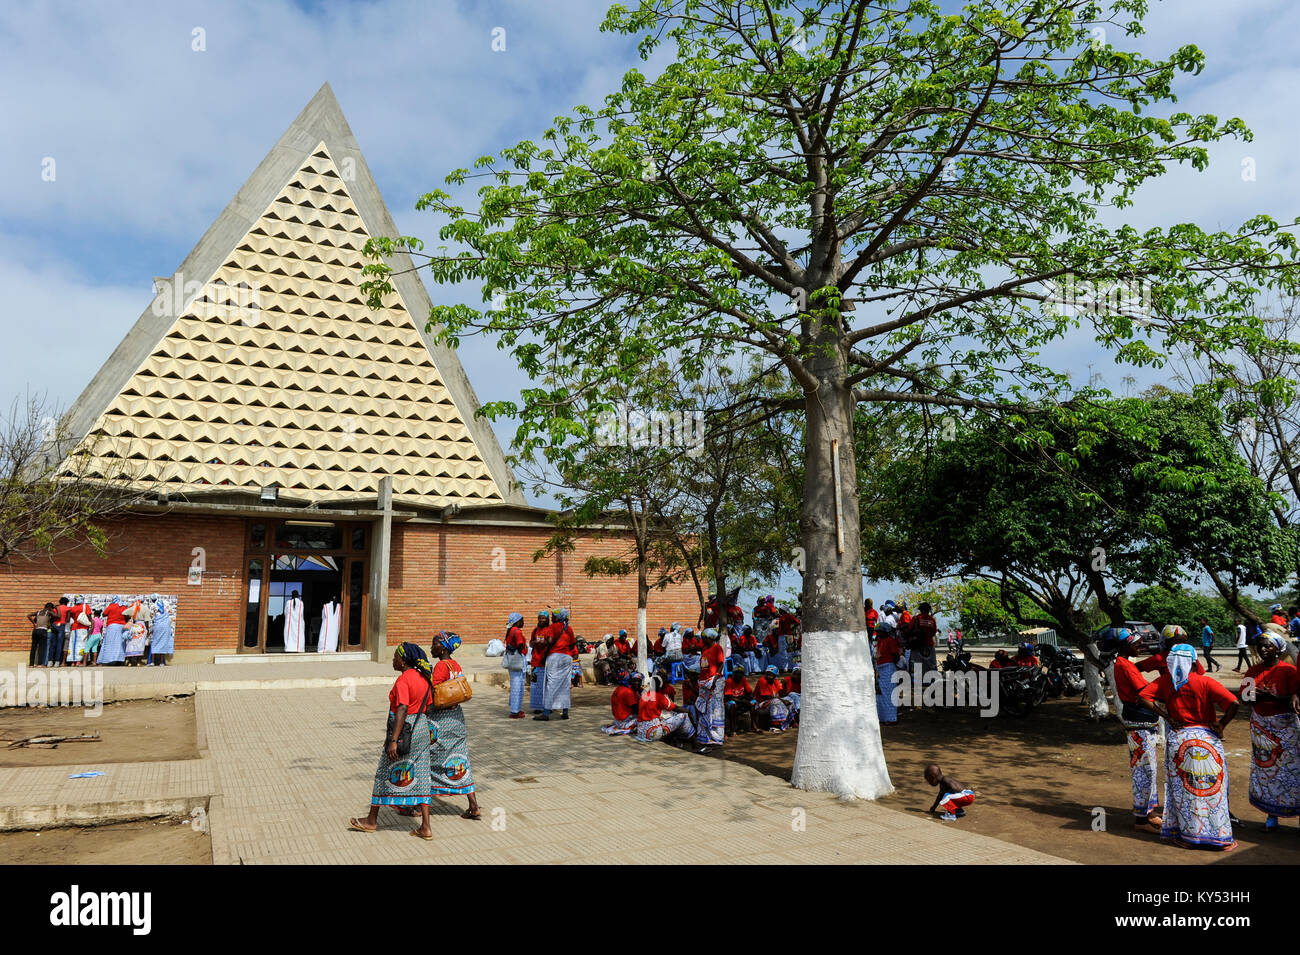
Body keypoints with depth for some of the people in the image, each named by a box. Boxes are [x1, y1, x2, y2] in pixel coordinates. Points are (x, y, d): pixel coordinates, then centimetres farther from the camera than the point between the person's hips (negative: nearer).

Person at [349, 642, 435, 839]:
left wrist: (393, 740, -26)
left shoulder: (403, 680, -17)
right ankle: (425, 827, 6)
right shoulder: (424, 678, 8)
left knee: (385, 774, 10)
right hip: (421, 729, 8)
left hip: (404, 730, -8)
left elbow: (402, 710, -25)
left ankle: (372, 821, 25)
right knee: (419, 777, 8)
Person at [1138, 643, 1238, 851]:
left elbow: (1144, 696, -9)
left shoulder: (1164, 681, -3)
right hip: (1207, 738, -2)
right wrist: (1221, 725, -6)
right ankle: (1220, 837, 17)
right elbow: (1233, 703, -18)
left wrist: (1166, 717, -5)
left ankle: (1188, 836, 17)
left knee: (1182, 789, 11)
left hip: (1177, 738, 2)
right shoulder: (1205, 682, -11)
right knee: (1213, 787, 9)